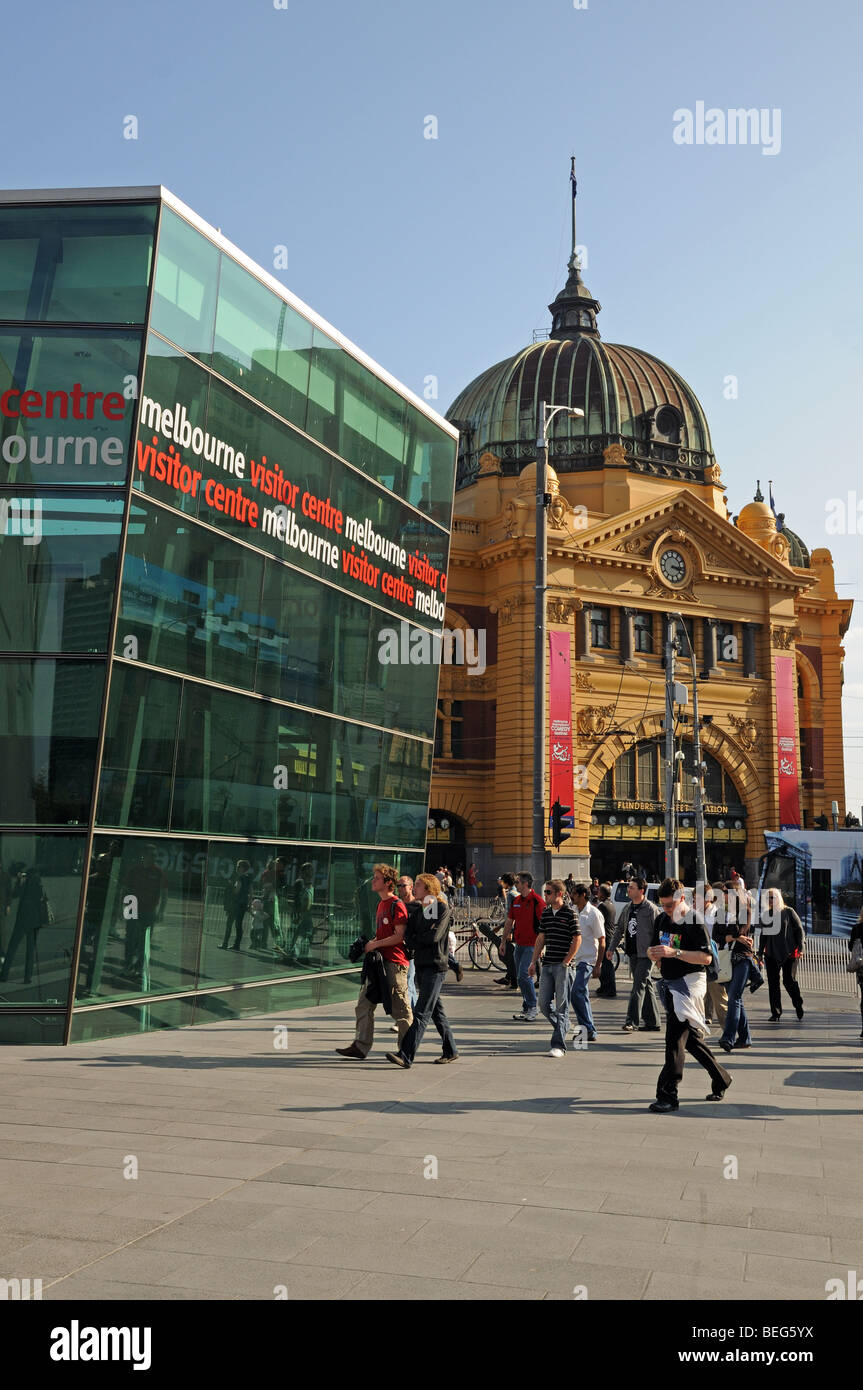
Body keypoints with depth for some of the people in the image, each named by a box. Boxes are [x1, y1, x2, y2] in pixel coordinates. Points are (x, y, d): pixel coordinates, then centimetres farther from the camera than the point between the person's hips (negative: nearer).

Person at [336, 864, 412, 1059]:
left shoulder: (397, 906, -12)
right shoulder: (381, 904, 16)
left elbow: (400, 936, -18)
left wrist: (375, 944, -15)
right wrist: (370, 943, 10)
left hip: (394, 962, -9)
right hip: (379, 960, 9)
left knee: (400, 1008, 1)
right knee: (364, 1004, 4)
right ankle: (361, 1046, 7)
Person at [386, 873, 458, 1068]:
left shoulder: (443, 909, -8)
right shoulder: (418, 910, 14)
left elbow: (435, 935, -18)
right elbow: (408, 936, 7)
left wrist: (417, 939, -3)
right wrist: (423, 942, -12)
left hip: (435, 966, -8)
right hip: (421, 964, 8)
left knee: (421, 1012, -12)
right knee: (436, 1011, 14)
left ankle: (406, 1056, -17)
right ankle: (450, 1052, 23)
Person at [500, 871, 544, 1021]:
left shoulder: (537, 901, -12)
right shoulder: (516, 900, 11)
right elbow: (509, 922, 19)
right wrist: (504, 940, 19)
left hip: (532, 944, -8)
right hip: (519, 944, 8)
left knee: (523, 975, -14)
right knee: (520, 977, 10)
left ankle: (532, 1008, -4)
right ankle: (526, 1009, 19)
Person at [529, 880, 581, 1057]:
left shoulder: (569, 913, -7)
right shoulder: (545, 913, 12)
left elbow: (577, 939, -8)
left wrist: (566, 962, -11)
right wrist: (533, 962, 14)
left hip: (563, 966, -6)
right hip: (548, 965, 6)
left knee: (562, 1006, -4)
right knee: (544, 1004, 5)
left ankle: (559, 1045, -1)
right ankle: (563, 1028, 28)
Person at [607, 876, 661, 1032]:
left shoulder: (651, 909, -11)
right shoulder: (628, 908, 11)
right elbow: (619, 928, 19)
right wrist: (612, 948, 15)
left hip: (645, 954, -7)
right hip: (632, 954, 7)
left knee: (638, 986, -10)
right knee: (647, 986, 13)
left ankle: (631, 1022, -9)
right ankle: (653, 1022, 19)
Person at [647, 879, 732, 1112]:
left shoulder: (695, 922, -13)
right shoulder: (661, 919, 11)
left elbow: (706, 957, -20)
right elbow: (652, 948, 18)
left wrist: (675, 952, -27)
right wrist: (653, 953, -6)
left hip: (689, 982, -8)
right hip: (670, 983, 8)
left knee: (675, 1038, -12)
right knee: (691, 1038, 15)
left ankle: (668, 1095, -9)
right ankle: (721, 1079, 31)